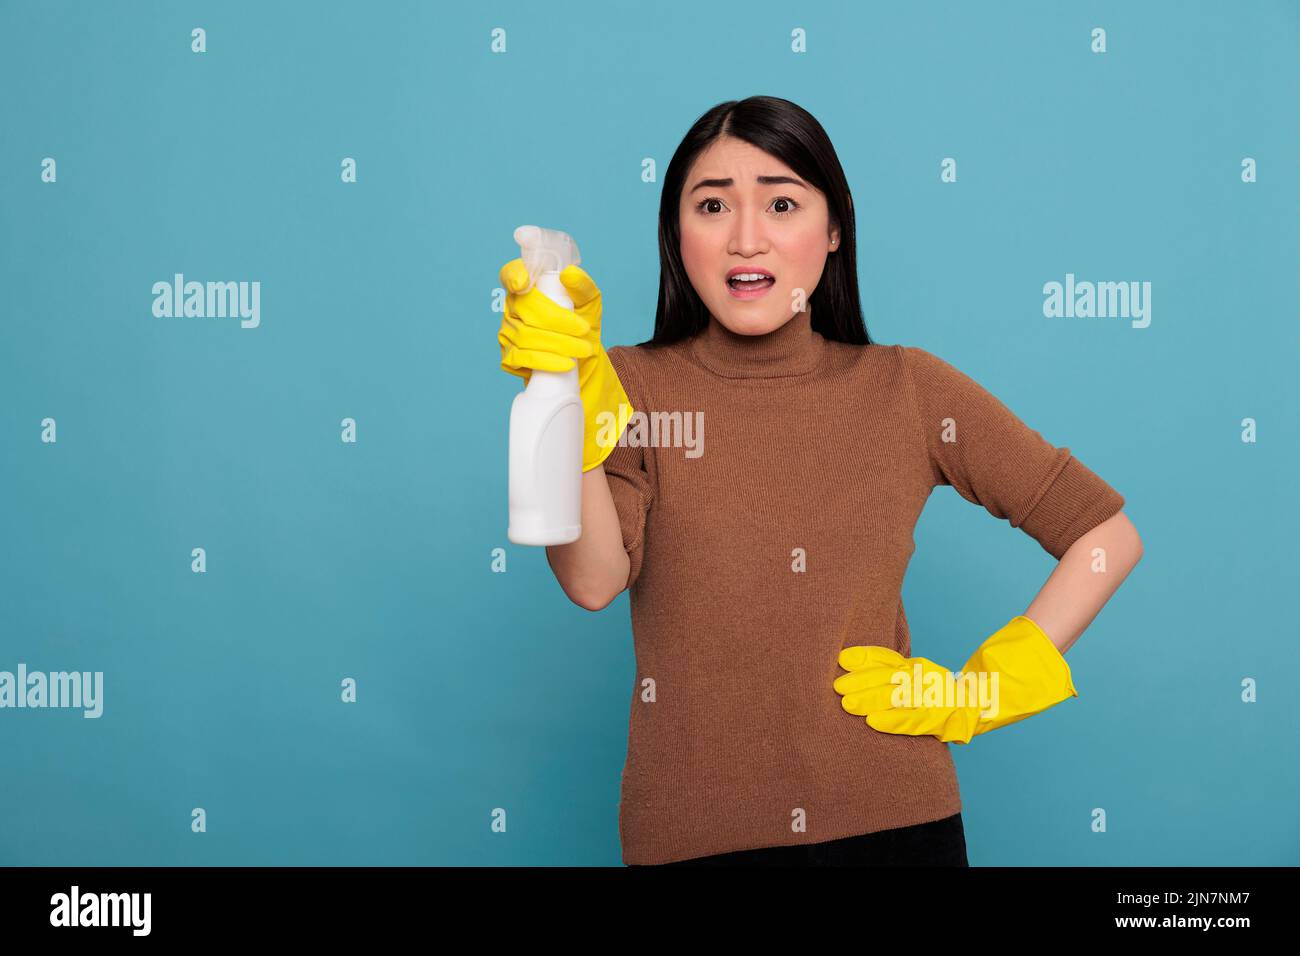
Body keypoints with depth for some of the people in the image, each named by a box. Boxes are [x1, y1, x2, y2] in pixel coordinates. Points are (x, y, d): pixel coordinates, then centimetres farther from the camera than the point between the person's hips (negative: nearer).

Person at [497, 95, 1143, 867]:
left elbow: (1108, 536, 3)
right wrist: (569, 400, -32)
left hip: (893, 822, 1)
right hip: (693, 834, 0)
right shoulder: (633, 389, -2)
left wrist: (980, 694, -3)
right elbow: (594, 583, -19)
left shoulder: (908, 391, -1)